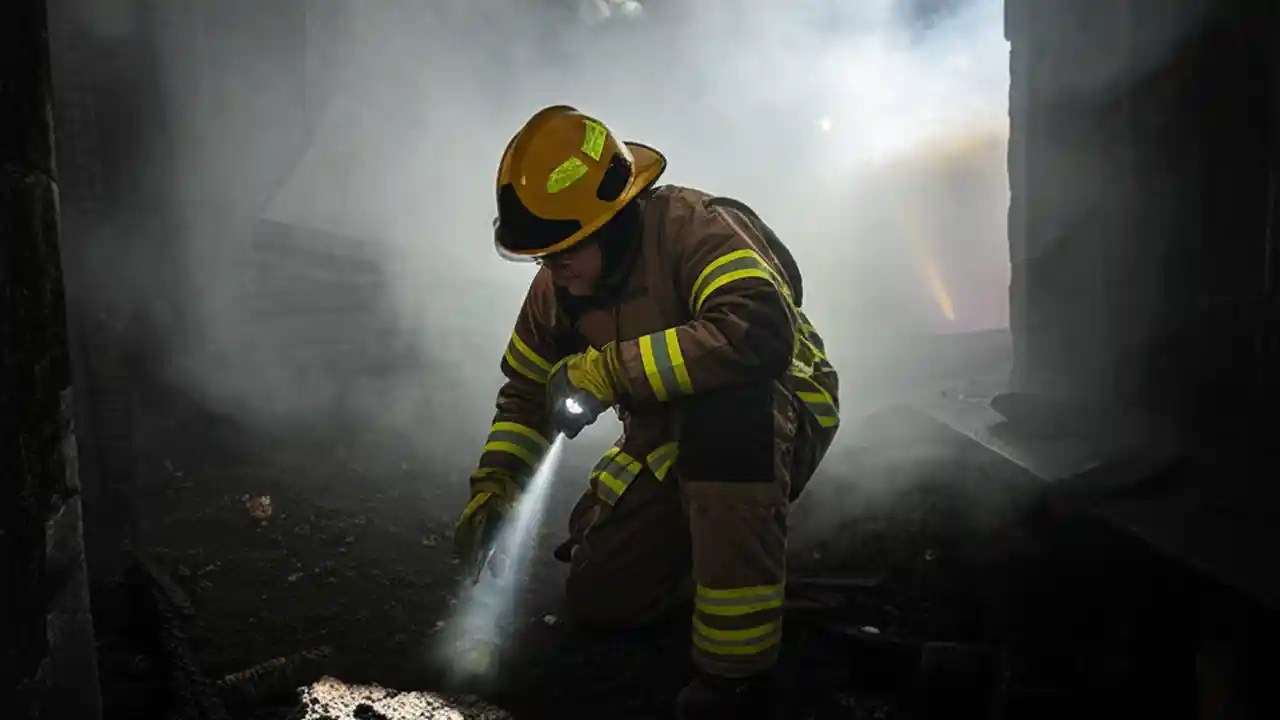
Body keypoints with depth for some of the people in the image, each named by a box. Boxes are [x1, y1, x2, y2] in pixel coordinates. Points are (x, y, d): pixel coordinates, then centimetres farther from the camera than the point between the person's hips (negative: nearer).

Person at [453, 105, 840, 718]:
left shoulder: (692, 226, -28)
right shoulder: (555, 289, -5)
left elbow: (759, 332, -45)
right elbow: (525, 393, 8)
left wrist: (606, 370, -39)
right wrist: (491, 490, -5)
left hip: (780, 416, -6)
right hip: (670, 444, 7)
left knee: (719, 405, -42)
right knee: (597, 602, 1)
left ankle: (736, 670, -28)